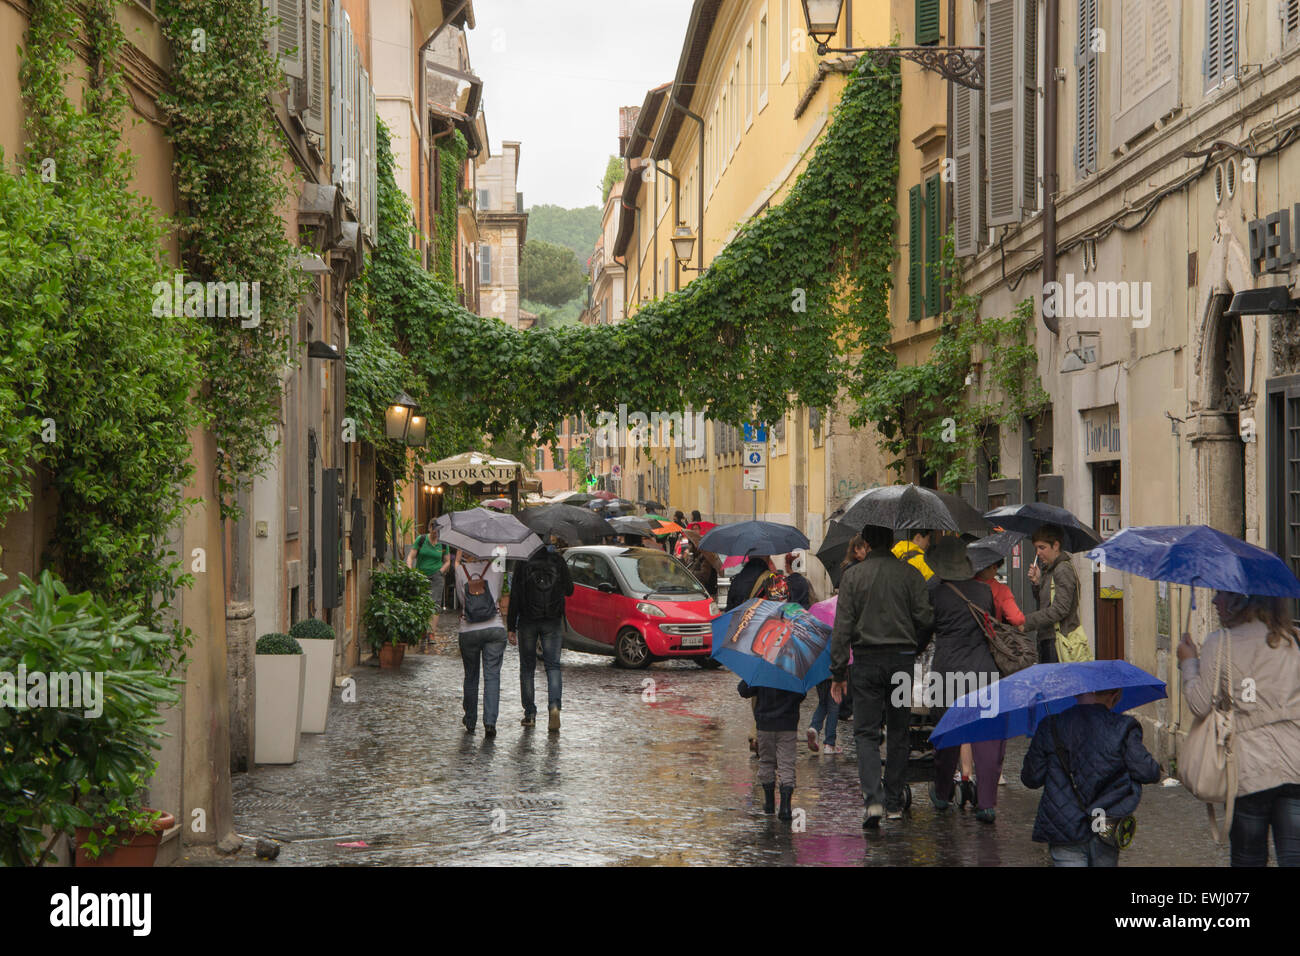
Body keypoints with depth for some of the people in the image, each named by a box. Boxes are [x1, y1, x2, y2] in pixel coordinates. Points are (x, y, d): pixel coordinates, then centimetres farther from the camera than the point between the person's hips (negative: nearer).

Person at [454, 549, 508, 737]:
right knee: (492, 676, -1)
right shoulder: (496, 567, 0)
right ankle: (490, 721, -13)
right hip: (495, 628, 0)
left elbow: (461, 598, 7)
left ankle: (470, 721, 23)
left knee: (471, 676, 14)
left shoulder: (461, 570, -1)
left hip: (468, 631, 0)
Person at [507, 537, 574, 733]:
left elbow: (514, 596, -7)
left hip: (527, 621, -1)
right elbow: (569, 590, 8)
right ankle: (553, 705, -20)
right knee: (553, 665, 4)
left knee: (527, 667, 12)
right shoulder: (558, 561, -3)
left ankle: (530, 713, 14)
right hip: (553, 621, 1)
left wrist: (511, 626, -2)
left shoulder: (523, 563, -8)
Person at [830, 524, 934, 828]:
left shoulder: (852, 576, -2)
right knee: (898, 734, 12)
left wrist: (838, 672, 0)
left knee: (866, 732, 1)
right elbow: (925, 620, -3)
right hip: (902, 659, 1)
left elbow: (842, 627, -4)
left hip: (867, 660, -1)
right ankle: (894, 803, 16)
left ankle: (873, 799, -16)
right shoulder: (910, 574, -1)